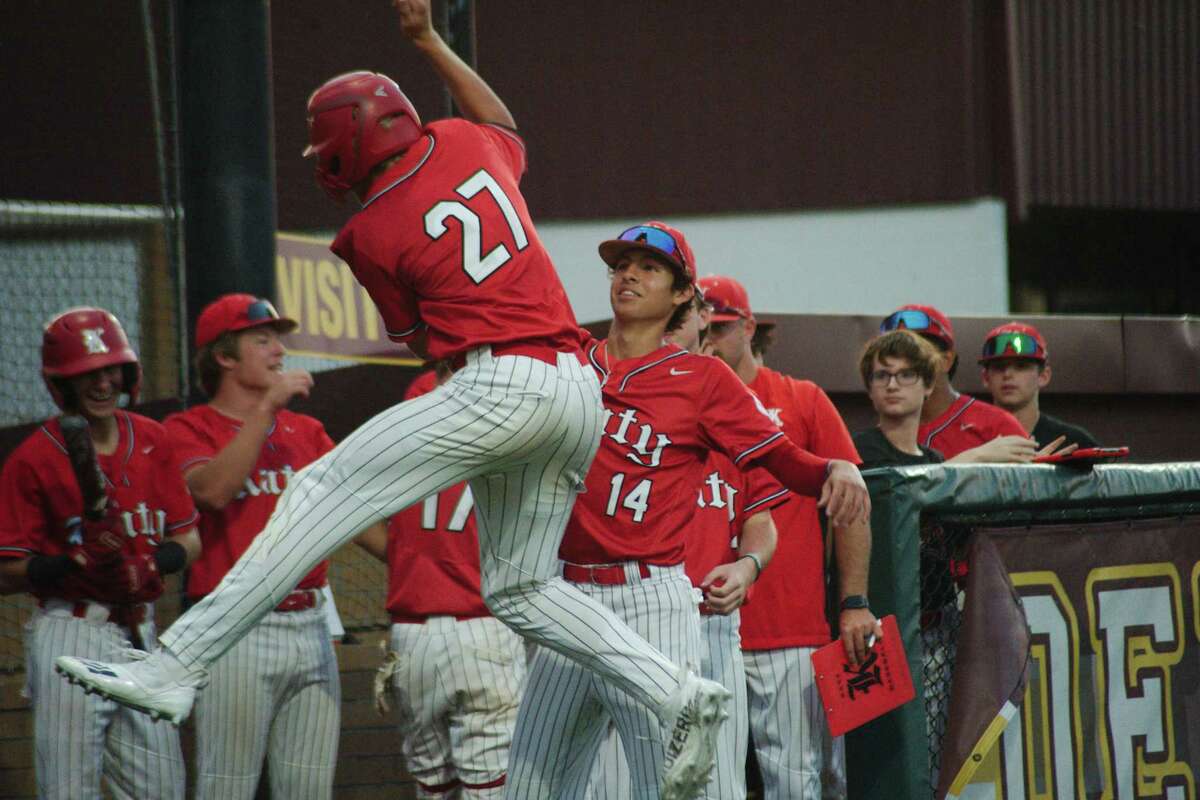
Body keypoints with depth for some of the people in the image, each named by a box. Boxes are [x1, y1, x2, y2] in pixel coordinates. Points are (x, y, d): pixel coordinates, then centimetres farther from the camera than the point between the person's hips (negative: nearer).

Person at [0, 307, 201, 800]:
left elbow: (189, 539, 13)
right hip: (70, 632, -5)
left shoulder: (152, 441, 11)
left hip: (141, 633, 5)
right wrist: (77, 562, -22)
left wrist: (151, 564, -8)